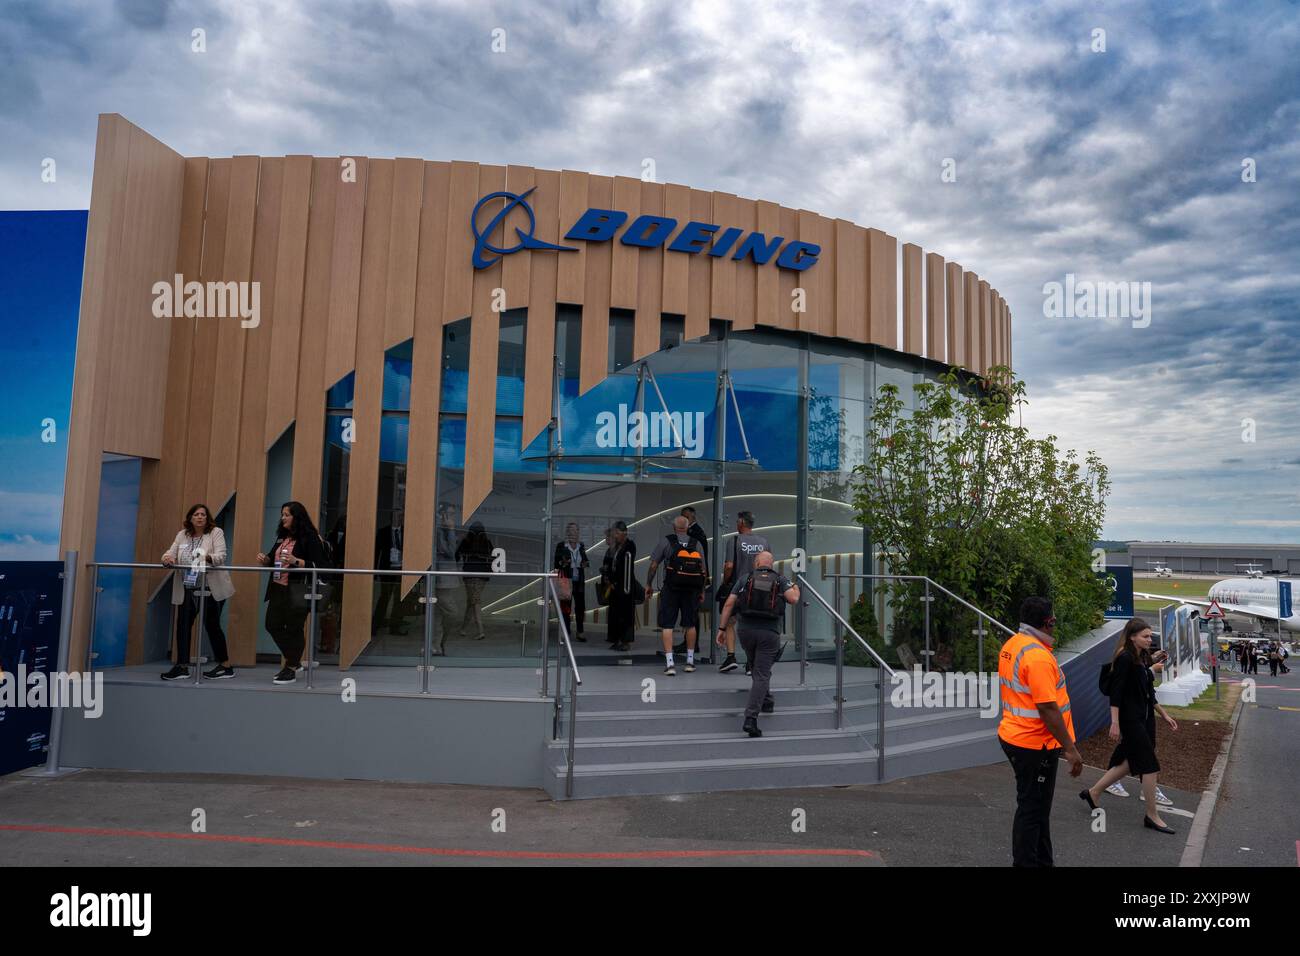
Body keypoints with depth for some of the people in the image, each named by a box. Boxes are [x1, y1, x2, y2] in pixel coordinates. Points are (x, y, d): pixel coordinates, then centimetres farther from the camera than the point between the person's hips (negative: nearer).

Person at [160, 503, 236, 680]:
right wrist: (167, 557, -22)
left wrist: (208, 557, -36)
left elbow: (221, 557, -15)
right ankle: (182, 667, 9)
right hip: (187, 589, 5)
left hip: (211, 588, -5)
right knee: (183, 624, 1)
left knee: (212, 625, -1)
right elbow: (171, 552, 2)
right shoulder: (182, 535, 10)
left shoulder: (216, 532, -4)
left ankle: (226, 666, 8)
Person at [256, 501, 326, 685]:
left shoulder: (310, 538, -9)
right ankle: (294, 661, 26)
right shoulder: (282, 537, 15)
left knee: (293, 629, -2)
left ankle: (291, 669, 12)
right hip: (278, 588, 8)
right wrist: (265, 560, 2)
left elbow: (316, 565, -15)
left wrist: (296, 561, -28)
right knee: (273, 625, 9)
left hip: (298, 591, -8)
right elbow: (274, 560, 23)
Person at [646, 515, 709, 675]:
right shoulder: (697, 543, 7)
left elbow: (654, 565, -2)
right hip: (691, 590, 3)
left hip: (671, 589, -3)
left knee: (667, 626, 1)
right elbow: (704, 570, 6)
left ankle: (669, 663, -5)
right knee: (690, 625, 15)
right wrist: (702, 591, 16)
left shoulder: (666, 541, 0)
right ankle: (690, 661, 24)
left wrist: (648, 585, 9)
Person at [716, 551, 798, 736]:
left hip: (746, 629, 2)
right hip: (769, 633, -2)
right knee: (761, 675, -3)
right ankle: (750, 718, -14)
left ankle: (766, 701, 40)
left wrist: (722, 628, 4)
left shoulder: (745, 578, 8)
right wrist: (796, 590, 13)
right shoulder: (780, 579, 6)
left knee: (759, 667, 28)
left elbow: (729, 604, 1)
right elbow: (793, 599, -10)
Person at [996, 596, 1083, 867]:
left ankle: (1043, 860, 35)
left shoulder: (1011, 645, 5)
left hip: (1014, 736, 10)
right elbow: (1048, 708, -26)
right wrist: (1070, 749, -18)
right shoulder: (1038, 656, -25)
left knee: (1037, 805, 22)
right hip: (1034, 744, -10)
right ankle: (1025, 862, 15)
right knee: (1032, 809, 4)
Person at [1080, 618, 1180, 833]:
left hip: (1144, 719, 9)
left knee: (1130, 762, 13)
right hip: (1131, 720, -9)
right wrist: (1115, 723, -22)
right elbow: (1115, 693, -20)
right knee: (1149, 765, -3)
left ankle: (1093, 792, 24)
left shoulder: (1142, 659, 11)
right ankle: (1152, 816, 8)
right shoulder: (1125, 659, -16)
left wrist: (1164, 715, 20)